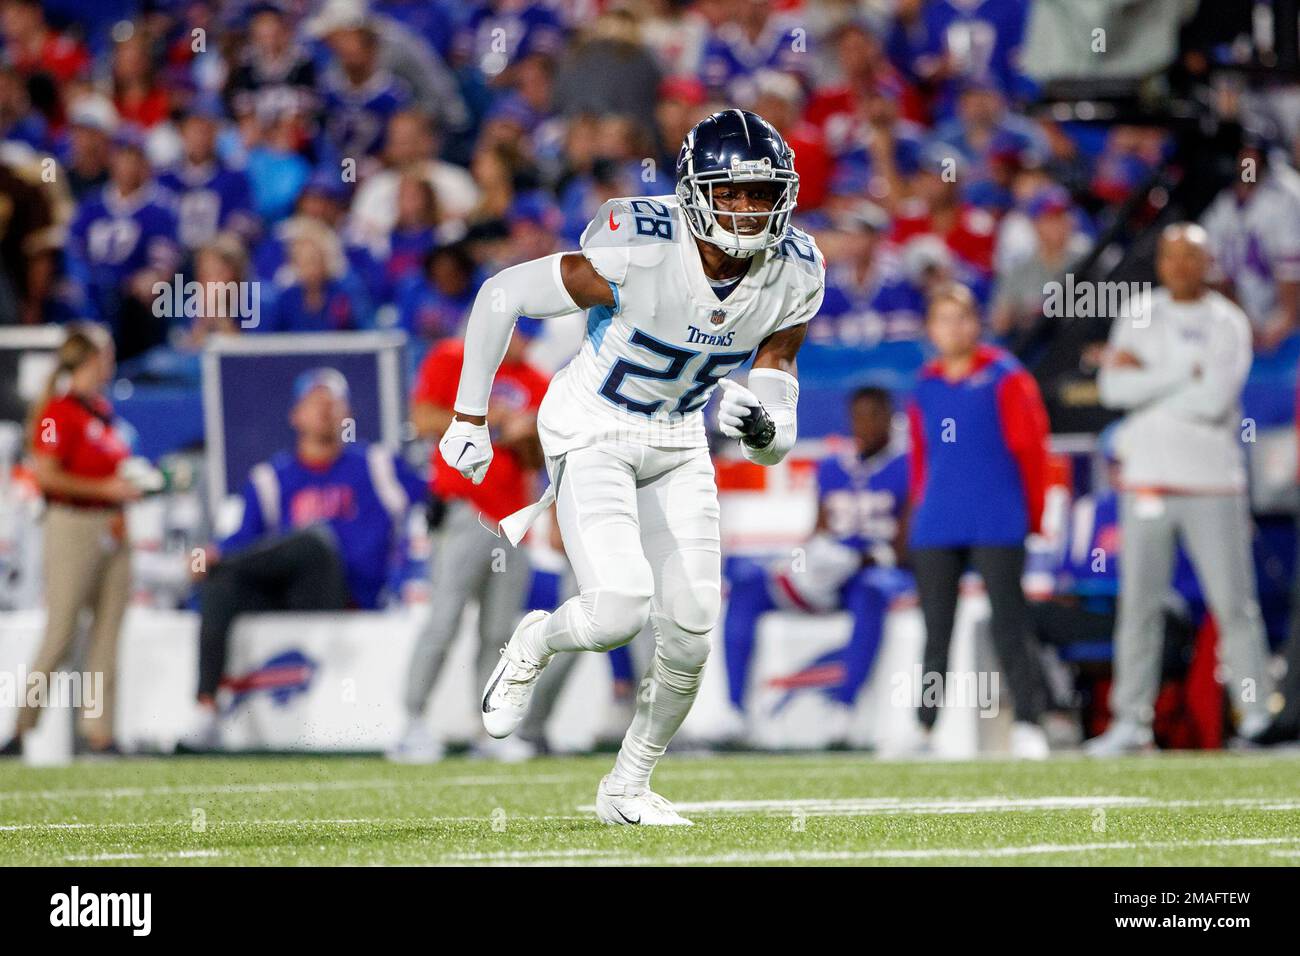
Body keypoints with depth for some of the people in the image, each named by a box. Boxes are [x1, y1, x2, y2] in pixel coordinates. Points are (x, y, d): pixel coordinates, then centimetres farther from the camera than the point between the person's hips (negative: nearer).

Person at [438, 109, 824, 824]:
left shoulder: (794, 276, -13)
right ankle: (535, 641, 12)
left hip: (677, 443, 5)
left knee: (691, 632, -1)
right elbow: (502, 295, -17)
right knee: (622, 607, -23)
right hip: (593, 433, -5)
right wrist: (469, 417, -10)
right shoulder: (640, 256, -29)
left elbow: (773, 371, -1)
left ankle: (627, 787, 22)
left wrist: (763, 429, -27)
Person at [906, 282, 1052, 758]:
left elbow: (1029, 446, 0)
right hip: (936, 530, 4)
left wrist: (1031, 515, 1)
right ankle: (923, 728, 9)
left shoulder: (1004, 377, 0)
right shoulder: (925, 386, 13)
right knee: (936, 631, 5)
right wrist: (920, 510, 15)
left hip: (996, 525, -4)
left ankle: (1027, 724, -8)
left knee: (1008, 626, -8)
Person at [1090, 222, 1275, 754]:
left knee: (1234, 604, -4)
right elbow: (1113, 388, -4)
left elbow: (1214, 399, -13)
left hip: (1212, 482, -3)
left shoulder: (1228, 325, 2)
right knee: (1138, 604, 1)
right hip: (1148, 480, 3)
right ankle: (1131, 721, 4)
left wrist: (1146, 380, -6)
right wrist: (1185, 376, -10)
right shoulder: (1138, 320, 11)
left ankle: (1257, 713, 0)